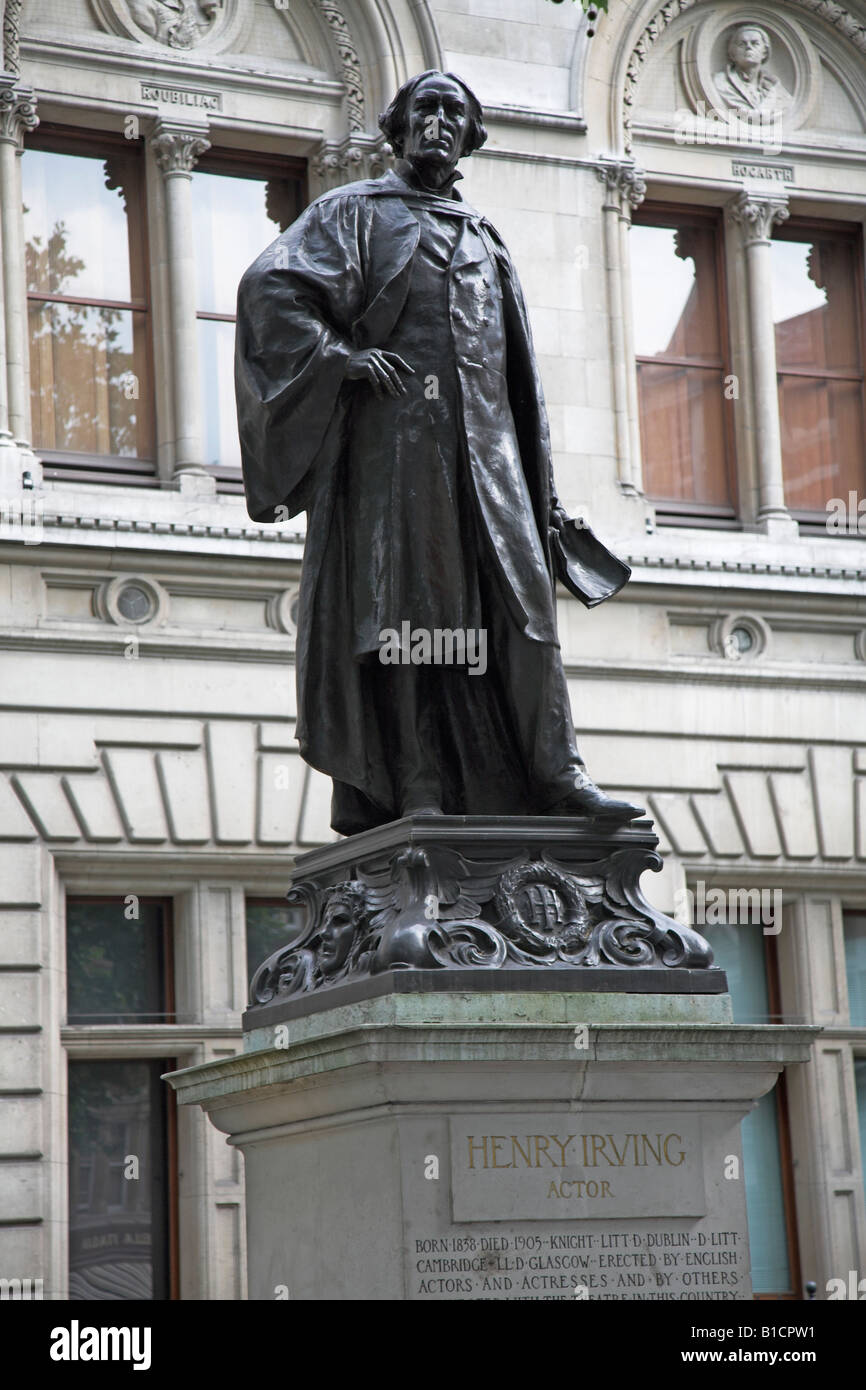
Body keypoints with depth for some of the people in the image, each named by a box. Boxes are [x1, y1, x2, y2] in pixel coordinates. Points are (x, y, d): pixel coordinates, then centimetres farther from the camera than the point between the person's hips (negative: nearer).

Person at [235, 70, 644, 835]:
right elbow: (267, 285, -2)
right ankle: (409, 789, -12)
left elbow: (518, 365, 24)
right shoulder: (354, 212, 11)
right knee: (399, 598, -9)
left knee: (519, 595, -6)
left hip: (482, 442, 4)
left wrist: (542, 486, 17)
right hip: (392, 435, -4)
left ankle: (555, 774, -11)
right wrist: (339, 355, -14)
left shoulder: (484, 237, 26)